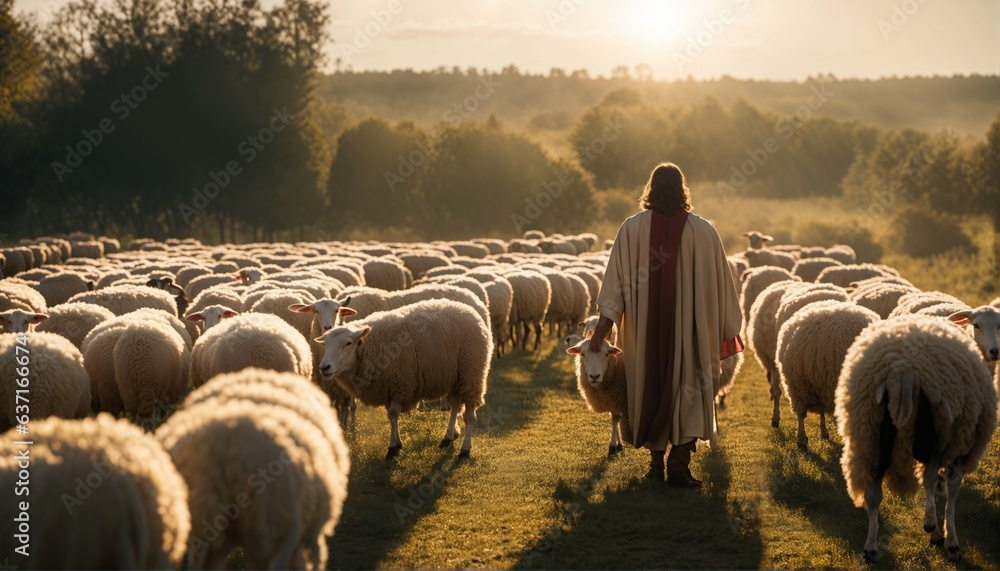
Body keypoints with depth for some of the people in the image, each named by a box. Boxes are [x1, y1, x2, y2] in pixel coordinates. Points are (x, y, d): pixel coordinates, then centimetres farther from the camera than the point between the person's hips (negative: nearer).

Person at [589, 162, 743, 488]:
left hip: (645, 327, 1)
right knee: (689, 387, 3)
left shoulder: (632, 228, -3)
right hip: (690, 326, -1)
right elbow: (719, 283, 2)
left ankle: (656, 461, 20)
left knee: (651, 387, 14)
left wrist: (602, 328, -7)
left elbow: (616, 281, -7)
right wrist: (728, 328, 12)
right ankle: (679, 462, -10)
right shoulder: (703, 231, -3)